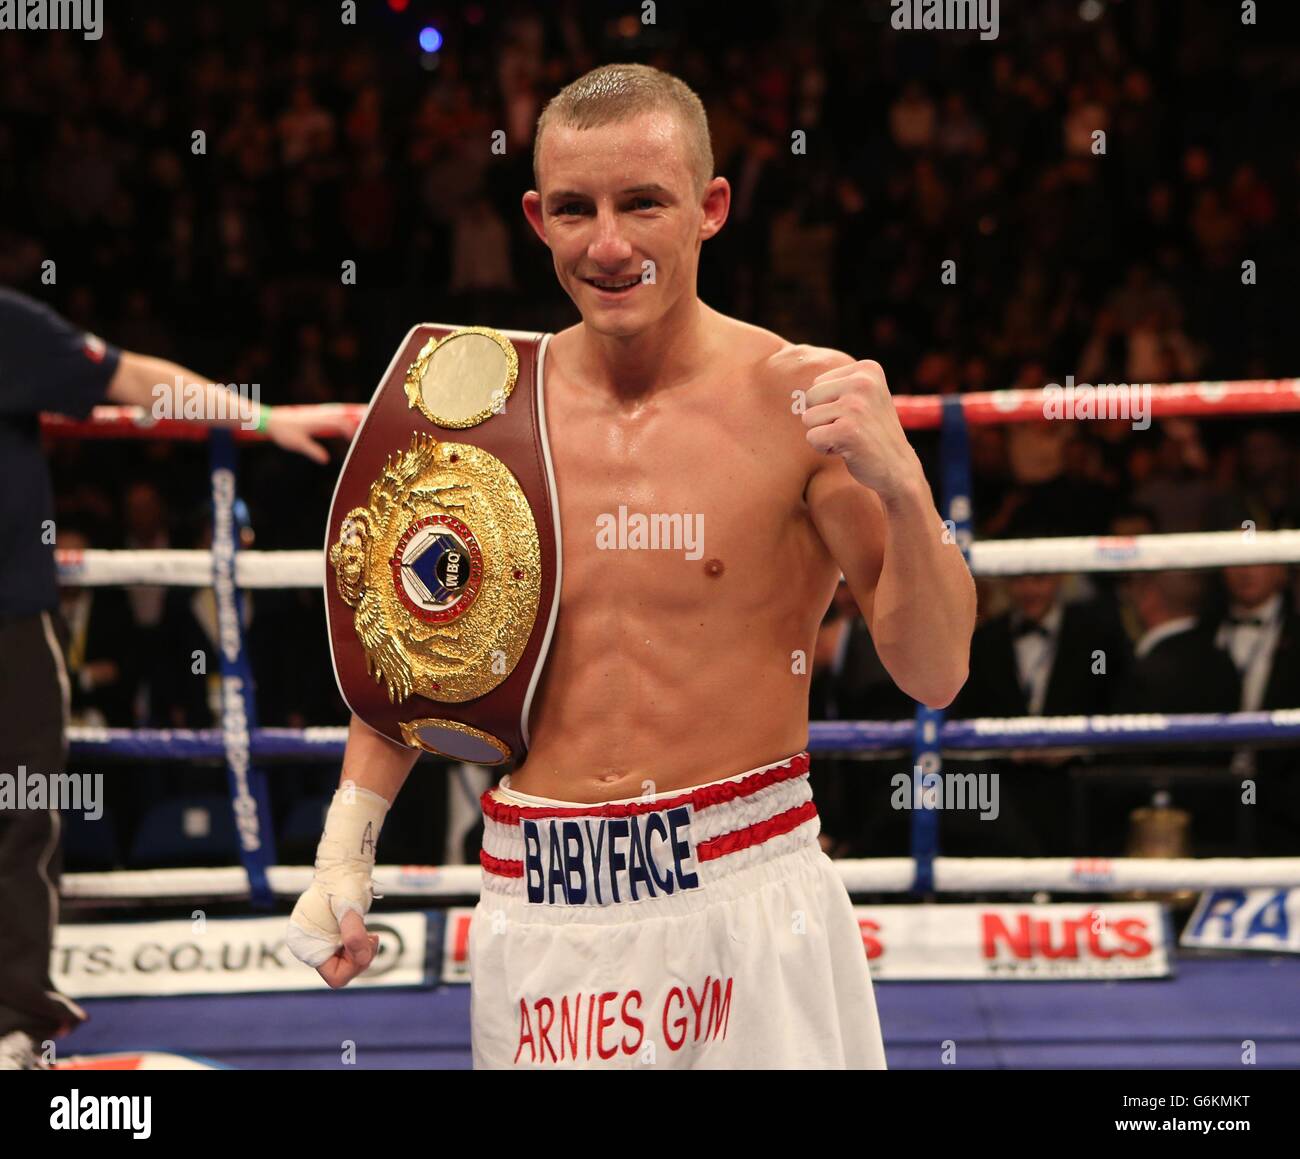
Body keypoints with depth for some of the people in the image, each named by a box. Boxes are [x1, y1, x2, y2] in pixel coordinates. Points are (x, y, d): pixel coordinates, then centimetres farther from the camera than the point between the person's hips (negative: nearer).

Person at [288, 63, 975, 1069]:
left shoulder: (802, 403, -8)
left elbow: (935, 676, -10)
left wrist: (901, 485, -25)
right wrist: (345, 849, 13)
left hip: (743, 890, -3)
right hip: (538, 910, 3)